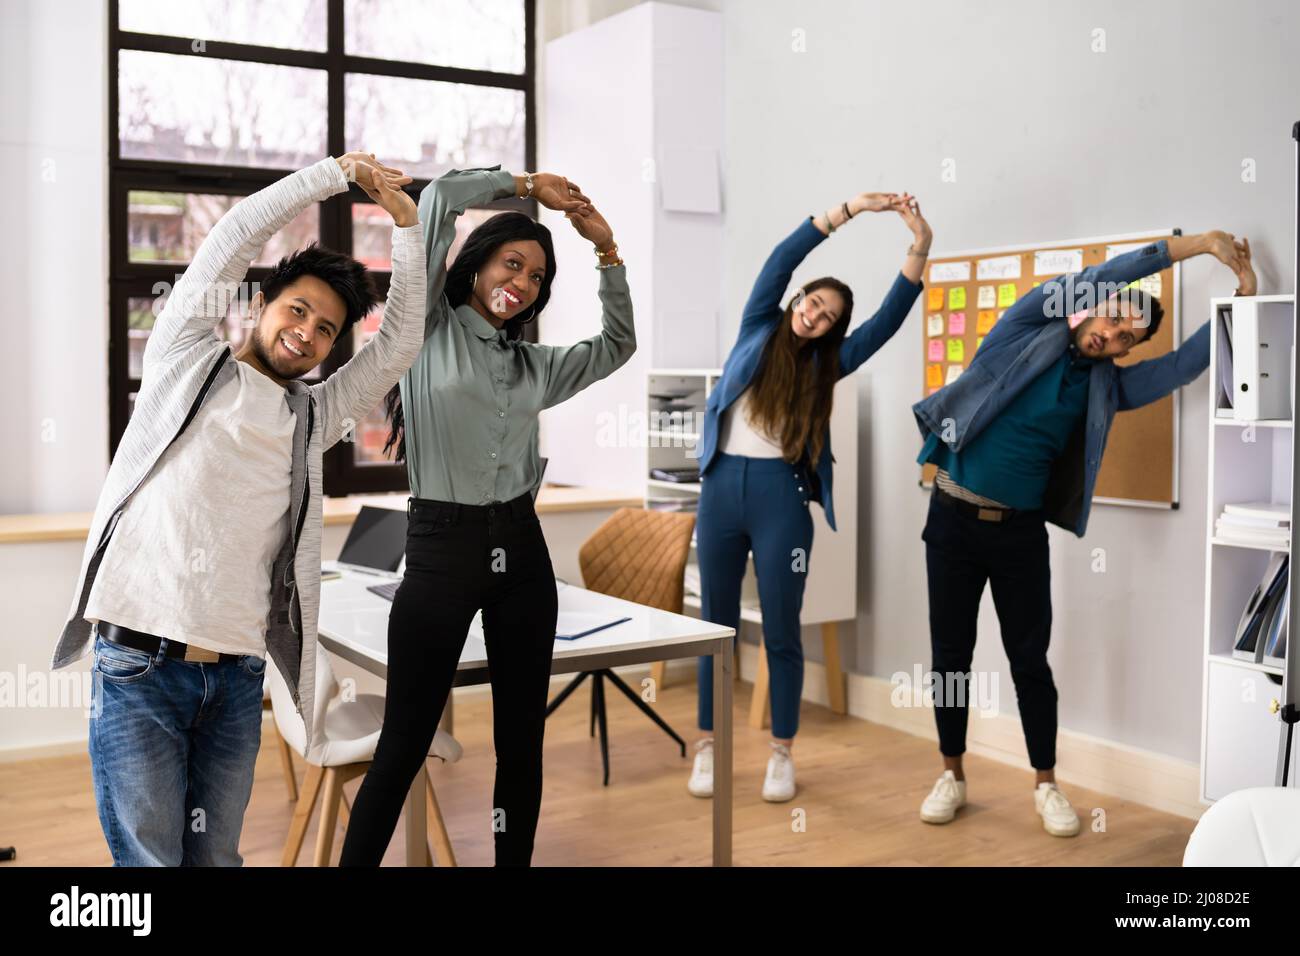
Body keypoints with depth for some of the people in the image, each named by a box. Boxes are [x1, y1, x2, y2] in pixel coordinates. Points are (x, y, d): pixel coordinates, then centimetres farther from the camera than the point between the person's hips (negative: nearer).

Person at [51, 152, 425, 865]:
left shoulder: (311, 417, 15)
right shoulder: (186, 360, 7)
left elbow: (399, 346, 10)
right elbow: (238, 233, 2)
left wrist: (406, 224, 8)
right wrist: (338, 171, 7)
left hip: (235, 677, 4)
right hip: (138, 666, -4)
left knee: (215, 855, 10)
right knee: (148, 857, -2)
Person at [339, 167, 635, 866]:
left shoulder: (533, 364, 14)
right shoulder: (430, 329, 1)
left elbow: (616, 347, 23)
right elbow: (439, 196, -5)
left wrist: (607, 251, 16)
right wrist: (527, 185, 5)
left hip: (519, 548, 5)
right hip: (441, 547, -5)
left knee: (521, 742, 10)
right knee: (404, 746, 0)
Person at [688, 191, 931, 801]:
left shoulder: (826, 363, 8)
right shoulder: (758, 329, 9)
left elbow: (891, 316, -1)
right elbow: (782, 260, -2)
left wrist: (919, 247, -13)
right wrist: (849, 210, -10)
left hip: (782, 496, 0)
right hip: (722, 487, 1)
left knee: (781, 632, 4)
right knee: (716, 626, 9)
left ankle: (782, 753, 16)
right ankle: (707, 746, 19)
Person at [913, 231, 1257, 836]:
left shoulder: (1105, 384, 7)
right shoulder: (1027, 327, -3)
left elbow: (1185, 363, 1)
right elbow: (1109, 273, -10)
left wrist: (1243, 296, -6)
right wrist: (1200, 243, -12)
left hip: (1021, 530, 3)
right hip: (954, 516, -2)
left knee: (1030, 659, 5)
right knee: (951, 655, 5)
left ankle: (1046, 784, 19)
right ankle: (952, 776, 19)